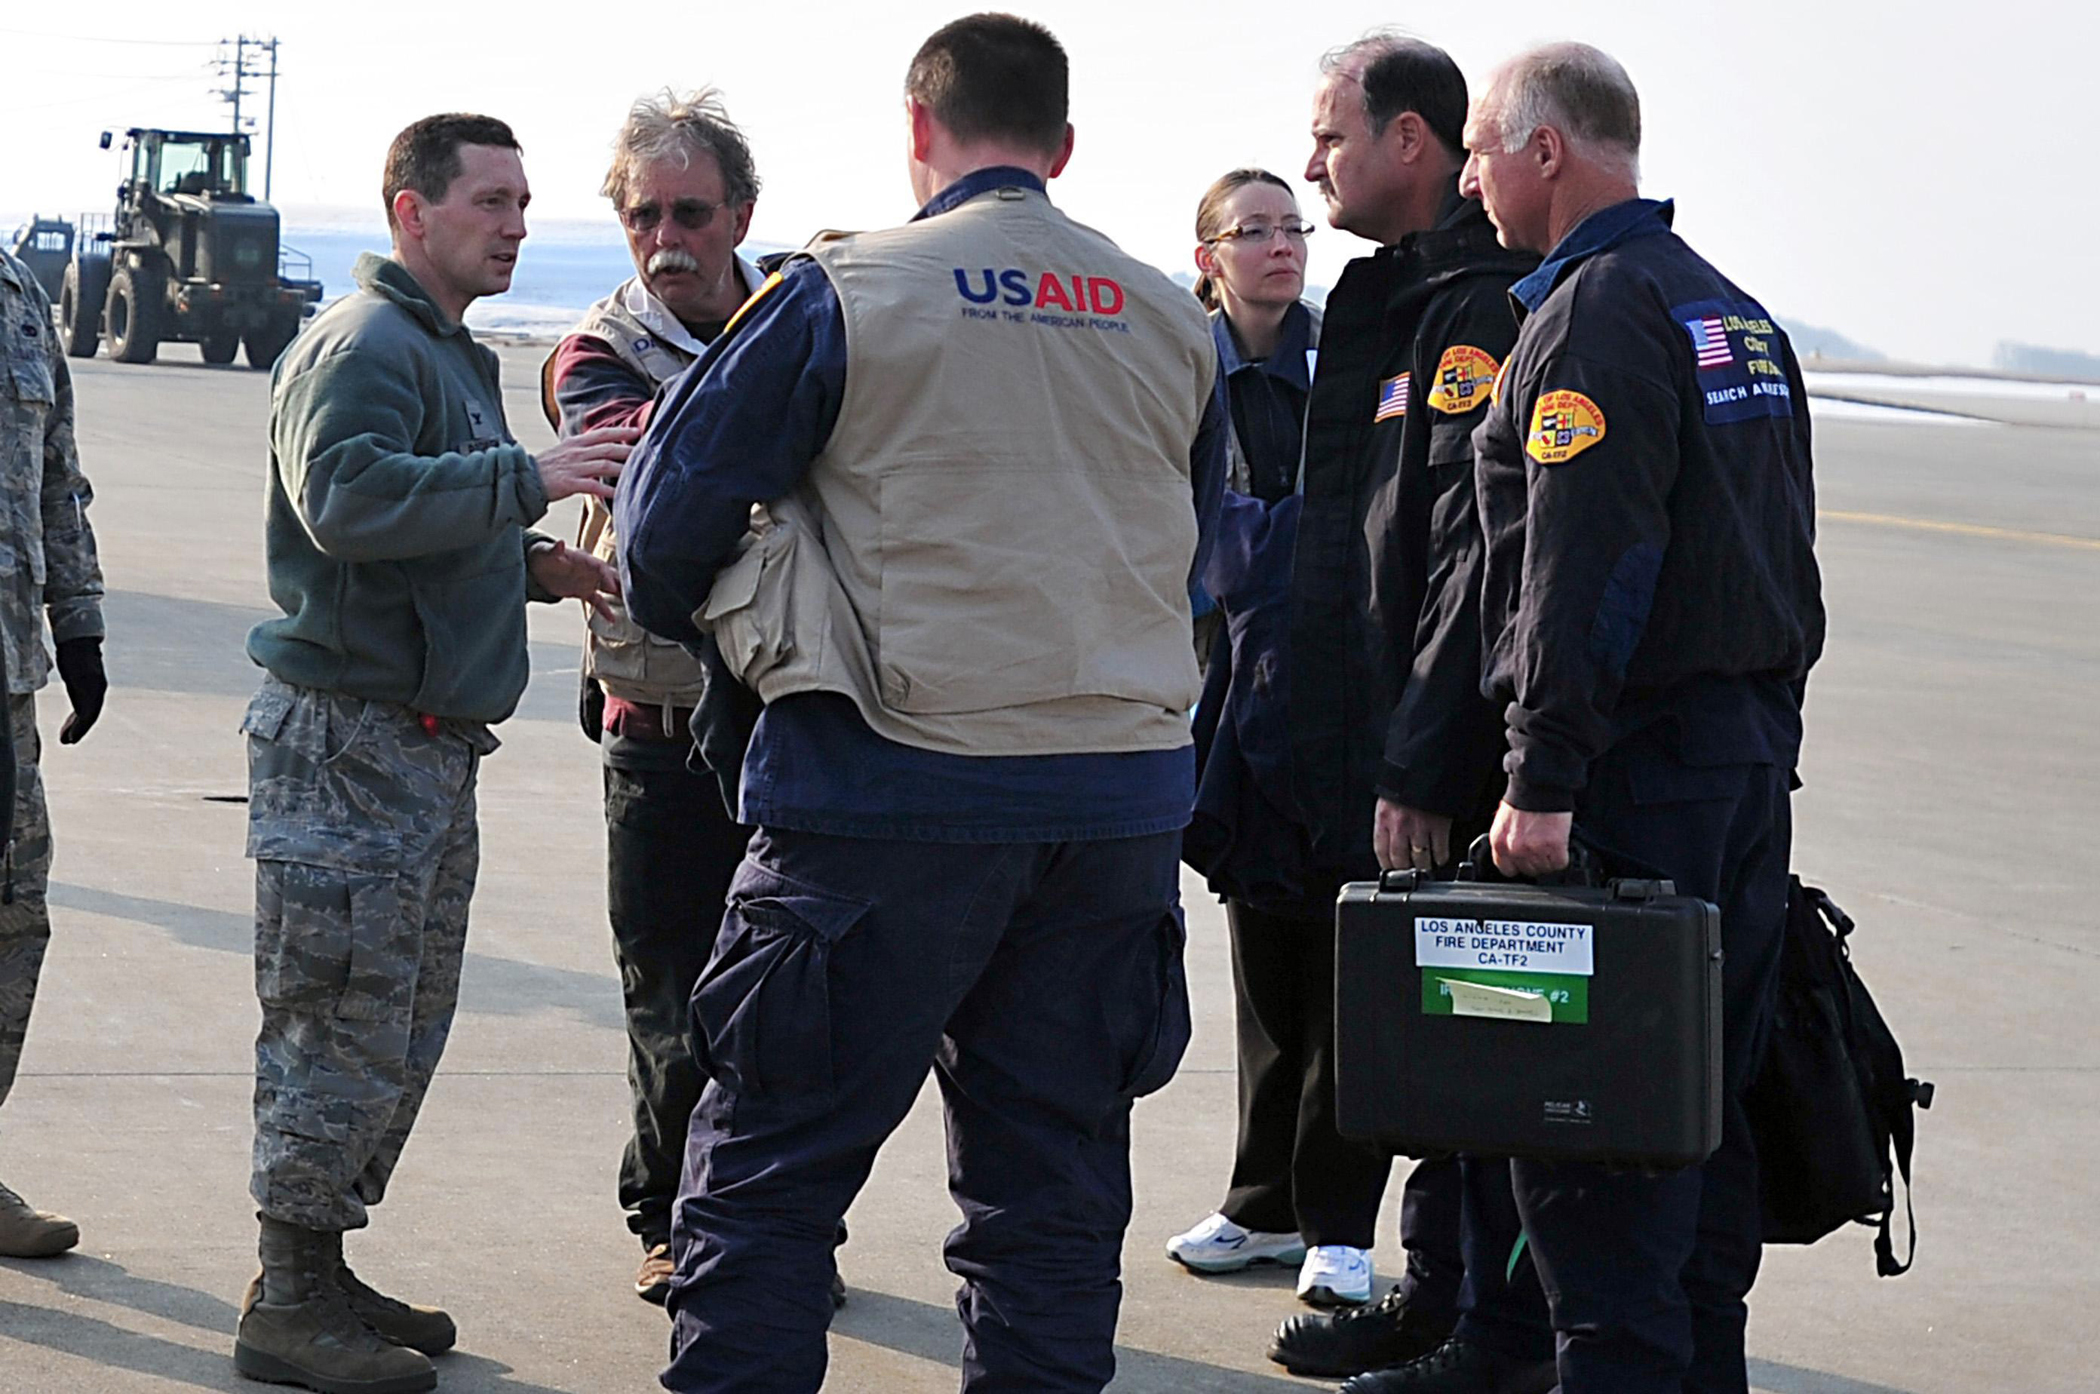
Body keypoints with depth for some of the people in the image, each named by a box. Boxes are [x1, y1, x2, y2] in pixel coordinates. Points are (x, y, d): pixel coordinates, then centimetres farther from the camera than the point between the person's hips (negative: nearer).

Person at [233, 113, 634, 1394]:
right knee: (344, 1026, -6)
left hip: (429, 745, 10)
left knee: (404, 1032, 15)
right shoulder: (363, 347, -13)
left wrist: (530, 564, 12)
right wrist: (528, 480, -30)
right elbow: (348, 498, -29)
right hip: (346, 742, -10)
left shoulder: (452, 356, 20)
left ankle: (320, 1273, 24)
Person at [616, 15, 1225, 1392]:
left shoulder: (845, 293, -6)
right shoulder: (1172, 320, 8)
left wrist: (683, 614, 21)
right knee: (1055, 1176, 12)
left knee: (771, 1168, 3)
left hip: (899, 785, -4)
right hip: (1123, 800, 5)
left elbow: (673, 514, 0)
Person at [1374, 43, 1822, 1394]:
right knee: (1710, 1086, 13)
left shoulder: (1593, 317, -13)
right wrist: (1764, 720, 19)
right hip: (1753, 750, 9)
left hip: (1638, 762, -9)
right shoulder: (1741, 317, 17)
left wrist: (1544, 778, -21)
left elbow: (1580, 572, -20)